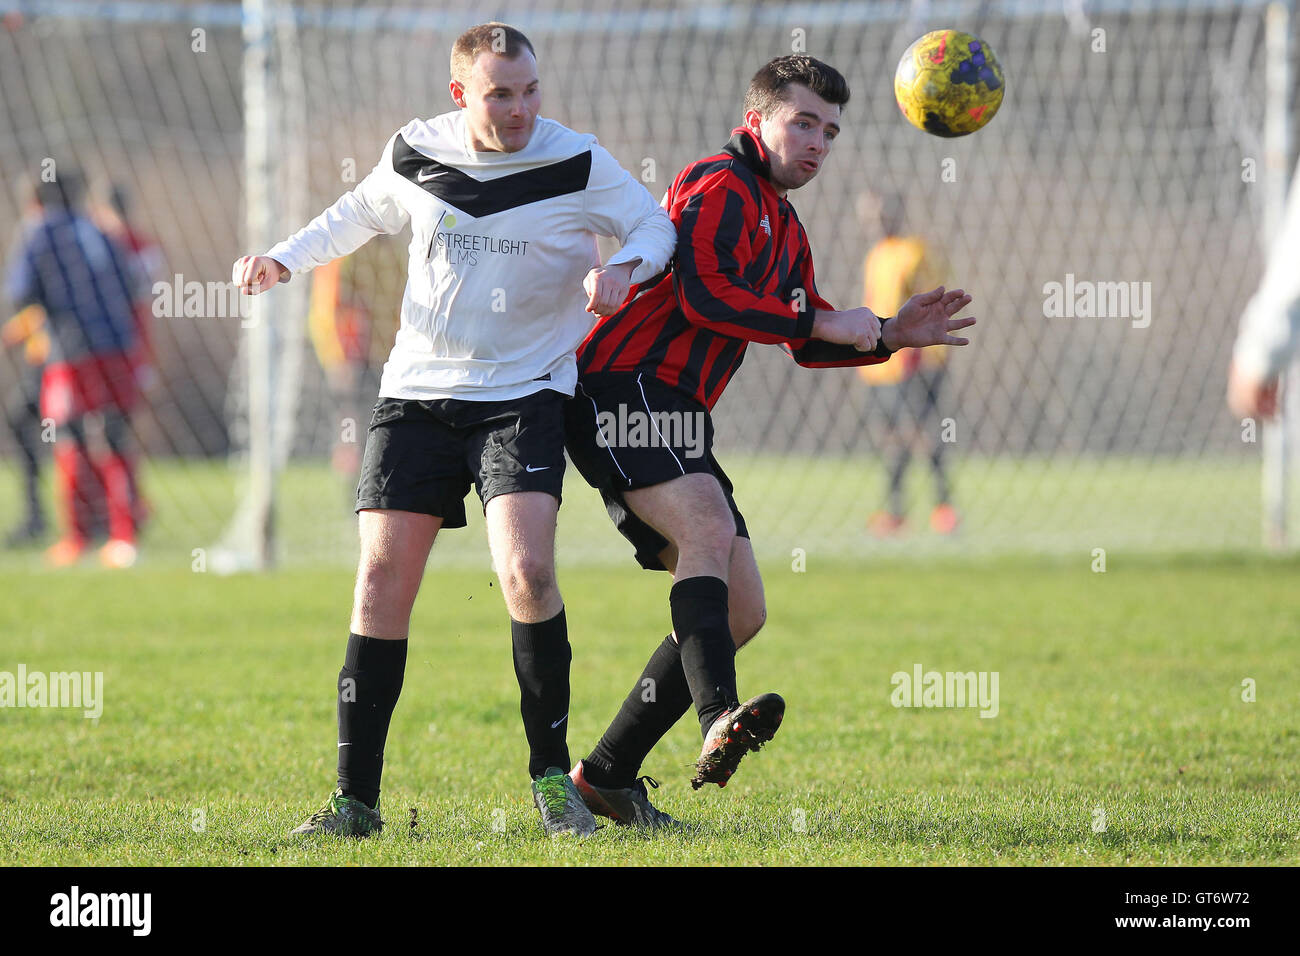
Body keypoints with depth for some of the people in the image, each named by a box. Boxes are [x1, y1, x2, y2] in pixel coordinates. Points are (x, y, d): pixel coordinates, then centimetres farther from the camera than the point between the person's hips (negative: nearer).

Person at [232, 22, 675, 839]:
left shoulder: (578, 165, -7)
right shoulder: (414, 154, 2)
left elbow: (657, 224, 5)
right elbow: (362, 213, 22)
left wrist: (622, 267, -16)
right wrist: (285, 259, 9)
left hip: (525, 393, -3)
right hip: (418, 390, 3)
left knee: (527, 572, -21)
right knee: (382, 579, -4)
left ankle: (552, 774, -4)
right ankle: (356, 798, 3)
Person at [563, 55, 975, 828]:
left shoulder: (785, 228, 24)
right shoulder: (720, 187, -7)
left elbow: (808, 345, 31)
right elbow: (703, 295, -21)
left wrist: (892, 335, 14)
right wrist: (821, 321, -15)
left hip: (672, 416, 10)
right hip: (622, 393, -10)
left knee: (741, 611, 6)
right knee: (710, 526, -33)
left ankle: (608, 774, 10)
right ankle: (720, 719, -53)